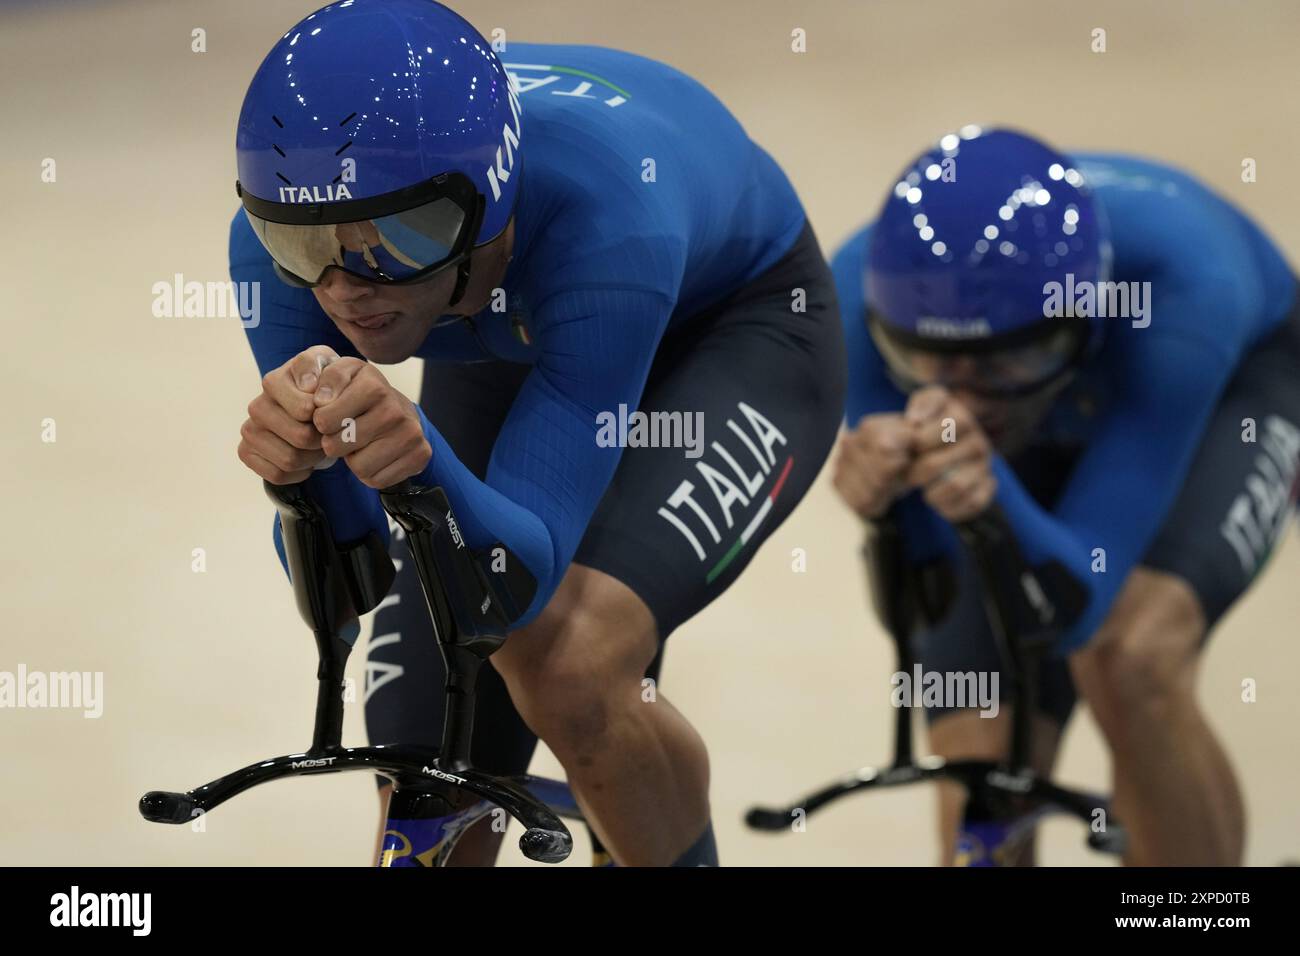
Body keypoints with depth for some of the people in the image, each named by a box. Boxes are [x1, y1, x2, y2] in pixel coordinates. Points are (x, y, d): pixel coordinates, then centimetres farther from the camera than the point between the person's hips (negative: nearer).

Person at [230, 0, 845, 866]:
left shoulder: (604, 220, -43)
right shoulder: (279, 234, -31)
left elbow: (522, 577, -43)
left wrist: (420, 460, -63)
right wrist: (300, 462, -50)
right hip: (507, 360, 4)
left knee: (566, 667, -31)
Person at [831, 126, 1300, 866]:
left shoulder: (1178, 287, -42)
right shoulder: (866, 291, -35)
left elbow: (1071, 605, -42)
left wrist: (991, 498, -62)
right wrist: (885, 500, -54)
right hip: (1045, 426, 3)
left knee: (1130, 659, -31)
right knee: (978, 807, -9)